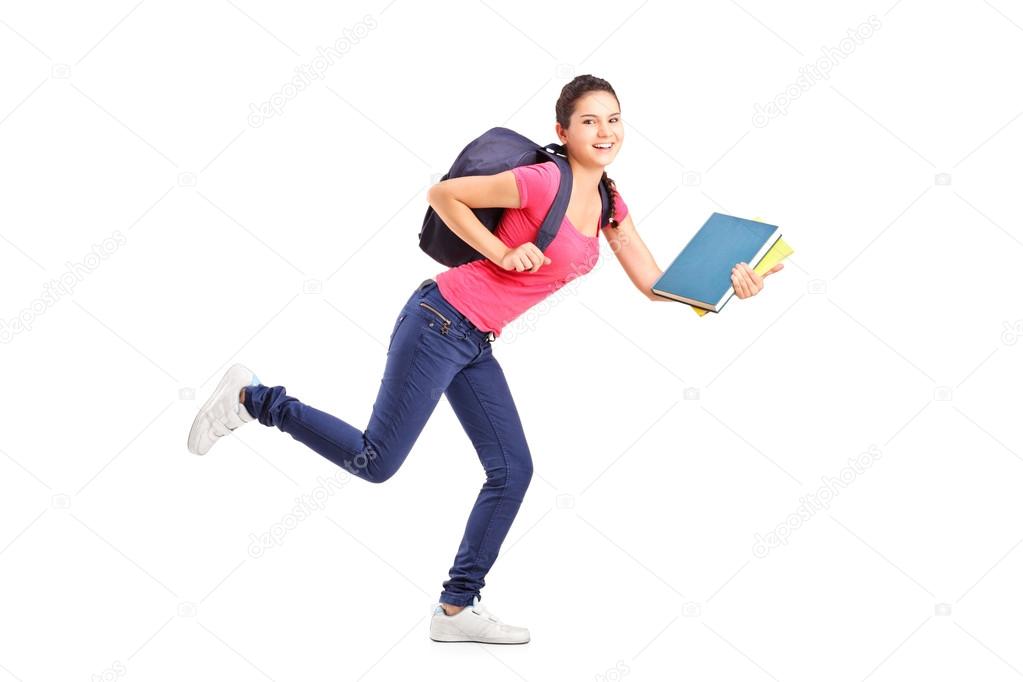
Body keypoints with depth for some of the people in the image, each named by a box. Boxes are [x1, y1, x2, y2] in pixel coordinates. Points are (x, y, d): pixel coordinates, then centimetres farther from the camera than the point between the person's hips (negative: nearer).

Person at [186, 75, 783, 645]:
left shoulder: (607, 202, 7)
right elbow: (442, 194, -12)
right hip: (440, 322, -8)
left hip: (475, 345, 8)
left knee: (512, 470, 6)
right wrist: (501, 252, -16)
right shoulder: (542, 182, -17)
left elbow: (656, 284, 7)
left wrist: (727, 285, -6)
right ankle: (253, 399, 14)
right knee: (376, 462, -4)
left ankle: (458, 609, 14)